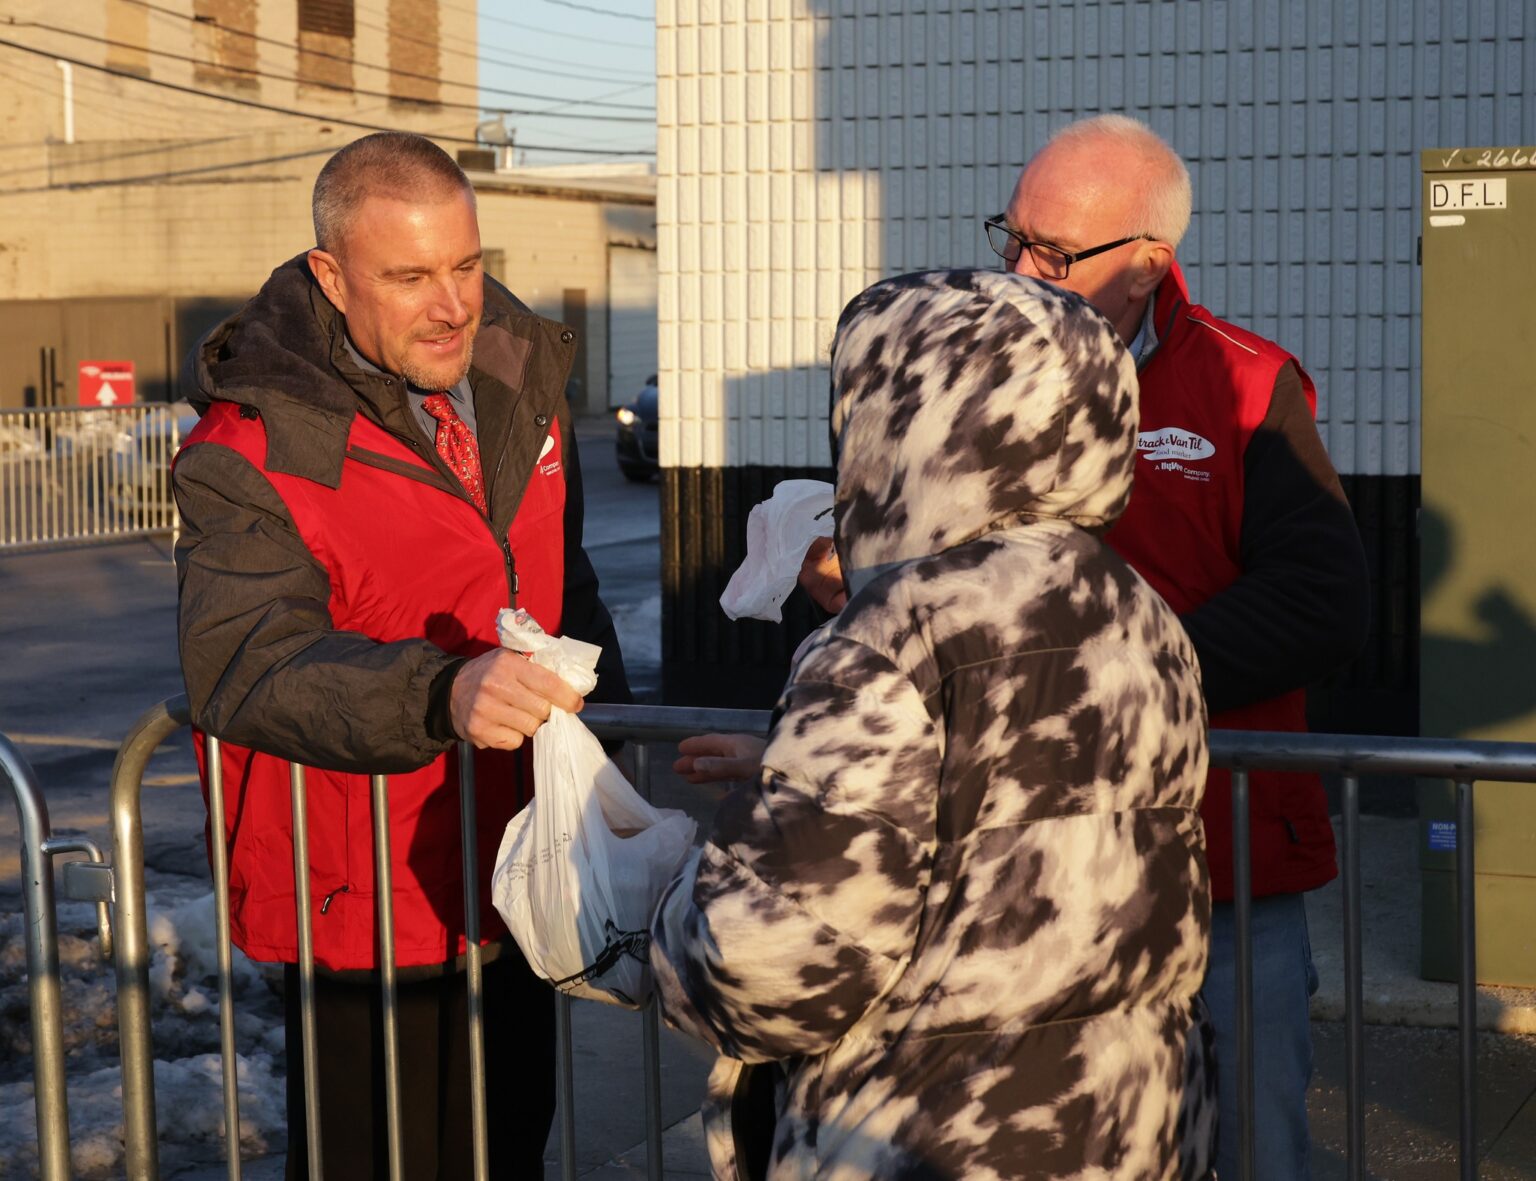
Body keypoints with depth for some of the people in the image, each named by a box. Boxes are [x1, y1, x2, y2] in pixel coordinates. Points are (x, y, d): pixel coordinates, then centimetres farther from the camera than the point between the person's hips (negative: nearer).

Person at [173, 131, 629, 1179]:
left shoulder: (518, 375, 4)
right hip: (373, 918, -6)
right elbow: (245, 661, -32)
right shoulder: (253, 453, -17)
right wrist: (442, 694, -47)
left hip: (516, 890, 6)